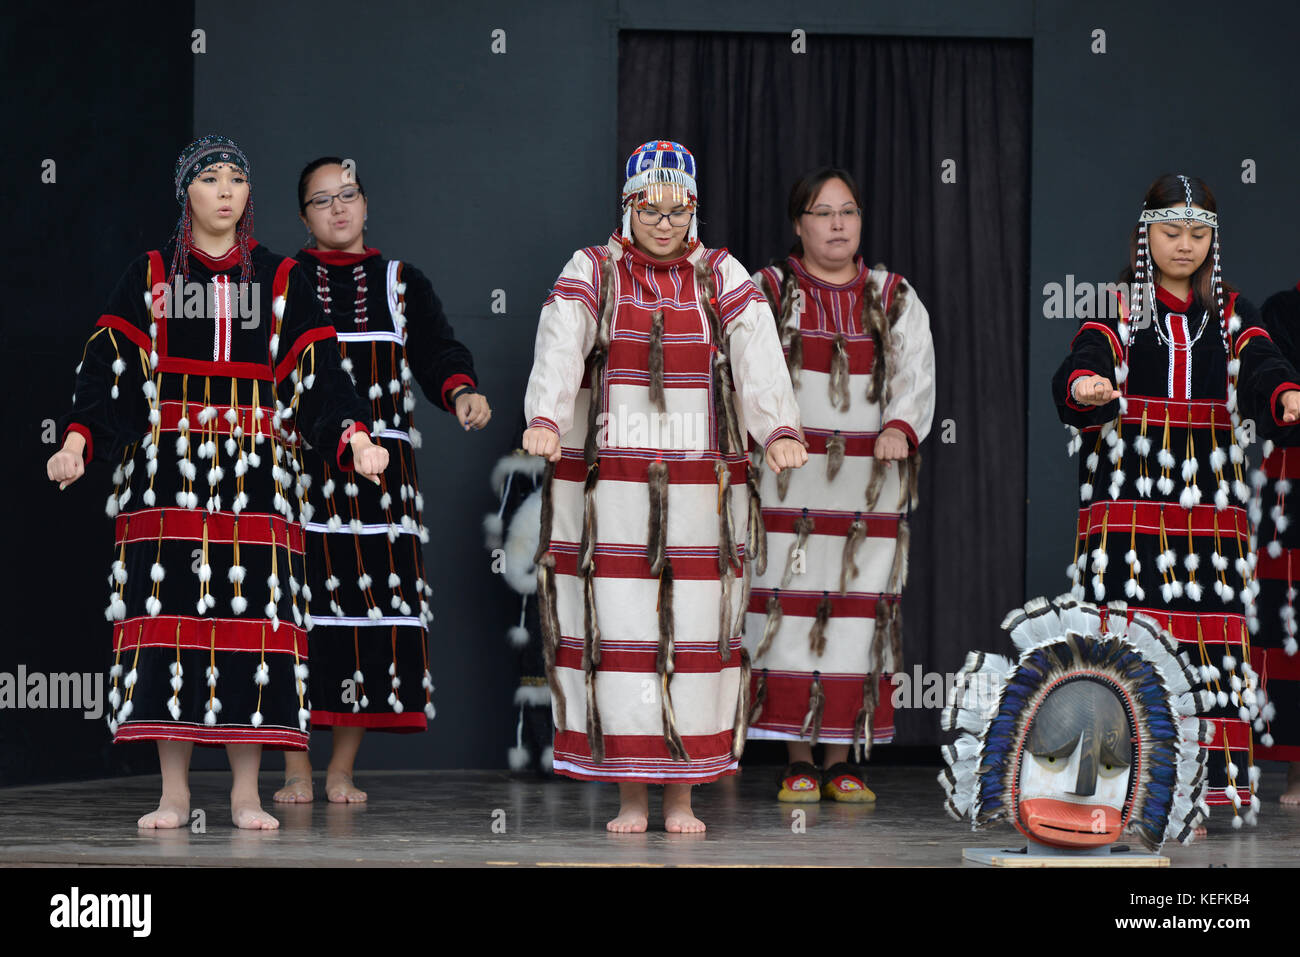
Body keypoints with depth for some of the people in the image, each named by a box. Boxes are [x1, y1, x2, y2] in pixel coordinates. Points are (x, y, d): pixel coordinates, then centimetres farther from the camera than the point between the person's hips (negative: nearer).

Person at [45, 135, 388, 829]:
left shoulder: (281, 279, 10)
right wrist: (77, 440, -14)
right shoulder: (149, 277, 8)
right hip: (168, 472, 0)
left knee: (251, 611, -4)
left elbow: (317, 376, 4)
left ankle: (246, 793, 1)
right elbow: (108, 368, 1)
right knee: (169, 611, -5)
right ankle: (174, 792, 1)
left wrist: (353, 438, -11)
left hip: (254, 473, 0)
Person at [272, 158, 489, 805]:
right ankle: (296, 771, 3)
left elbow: (437, 349, 2)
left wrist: (461, 390, -20)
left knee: (371, 611, -3)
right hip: (298, 466, -1)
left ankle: (342, 771, 7)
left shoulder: (402, 284, 16)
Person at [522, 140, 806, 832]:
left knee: (694, 631, 1)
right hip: (606, 487, -1)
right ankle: (629, 795, 7)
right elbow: (559, 346, -15)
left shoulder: (721, 276, 7)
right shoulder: (591, 271, 4)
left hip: (699, 486, 1)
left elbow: (758, 358, -9)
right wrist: (543, 419, -35)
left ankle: (682, 795, 10)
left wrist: (779, 430, -28)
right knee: (618, 628, -2)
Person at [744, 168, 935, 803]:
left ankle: (841, 760, 4)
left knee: (857, 614, -1)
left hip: (870, 482, 2)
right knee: (794, 609, -6)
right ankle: (798, 760, -1)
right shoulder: (768, 292, 8)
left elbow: (916, 374, 0)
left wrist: (900, 427, -20)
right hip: (790, 480, -2)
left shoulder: (895, 300, 12)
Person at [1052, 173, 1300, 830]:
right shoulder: (1116, 307, 6)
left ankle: (1222, 785, 1)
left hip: (1211, 504, 3)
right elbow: (1086, 359, -13)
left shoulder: (1230, 314, 13)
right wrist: (1084, 385, -38)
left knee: (1216, 639, -1)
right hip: (1128, 498, -2)